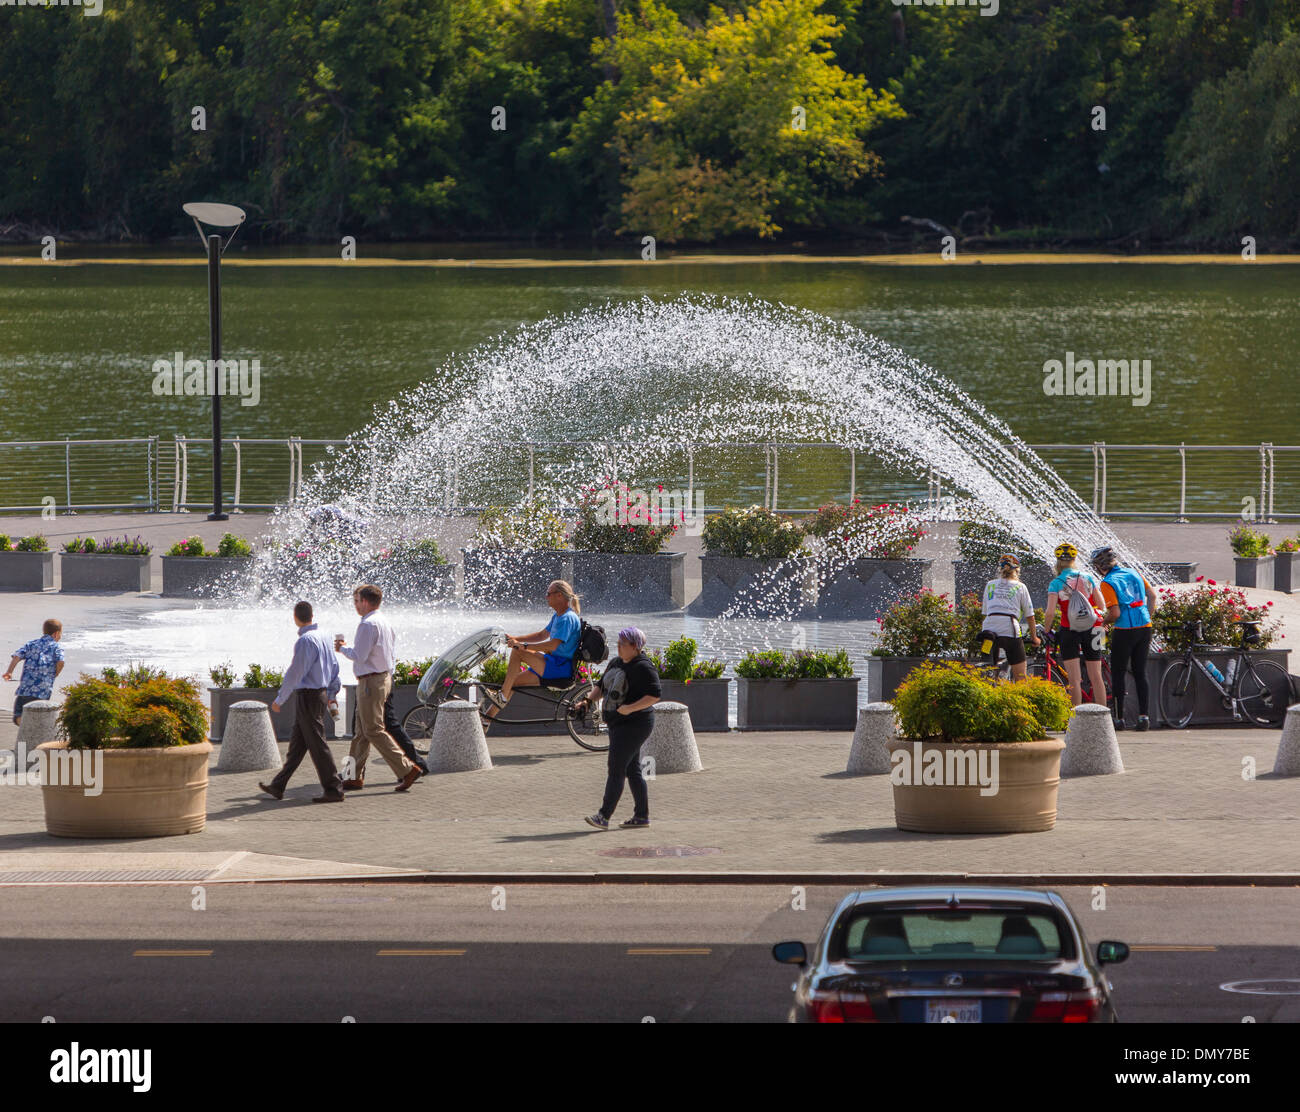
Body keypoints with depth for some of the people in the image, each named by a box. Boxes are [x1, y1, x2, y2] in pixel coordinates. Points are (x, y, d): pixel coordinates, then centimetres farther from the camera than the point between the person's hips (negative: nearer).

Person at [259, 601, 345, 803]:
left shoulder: (305, 641, -19)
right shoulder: (322, 637, 10)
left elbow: (295, 673, -20)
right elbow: (334, 667, 17)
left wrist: (280, 699, -13)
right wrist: (332, 694, 25)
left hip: (308, 697, -10)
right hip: (321, 694, 10)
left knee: (317, 744, -4)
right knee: (297, 744, 13)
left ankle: (334, 790, -2)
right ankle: (278, 787, 20)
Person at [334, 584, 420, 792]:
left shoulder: (368, 625, -17)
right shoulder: (385, 624, 14)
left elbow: (359, 656, -22)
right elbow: (392, 656, 18)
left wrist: (342, 648, -5)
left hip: (371, 682, -10)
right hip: (385, 678, 10)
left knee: (374, 730, -7)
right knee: (361, 731, 13)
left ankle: (407, 770, -10)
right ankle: (356, 777, 17)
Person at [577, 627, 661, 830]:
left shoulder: (643, 667, -15)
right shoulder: (616, 663, 12)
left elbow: (655, 695, -20)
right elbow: (601, 685, 22)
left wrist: (630, 708, -29)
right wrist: (588, 700, 5)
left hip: (634, 724, -10)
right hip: (618, 724, 10)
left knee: (616, 769, -13)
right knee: (632, 770, 12)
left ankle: (604, 816, -17)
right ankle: (641, 816, 18)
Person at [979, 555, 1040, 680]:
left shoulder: (990, 585, 19)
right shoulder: (1020, 587, 13)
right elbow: (1029, 616, 14)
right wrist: (1034, 637, 26)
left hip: (989, 628, 2)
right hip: (1010, 630, -2)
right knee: (1020, 677, 1)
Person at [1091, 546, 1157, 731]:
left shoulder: (1108, 583, -11)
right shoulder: (1133, 573, 9)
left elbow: (1115, 614, -17)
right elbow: (1152, 595, 11)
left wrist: (1102, 621, 2)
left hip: (1124, 631, -6)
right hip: (1144, 628, 6)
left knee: (1118, 675, 5)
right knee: (1140, 673, 11)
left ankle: (1119, 718, 5)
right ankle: (1143, 716, 4)